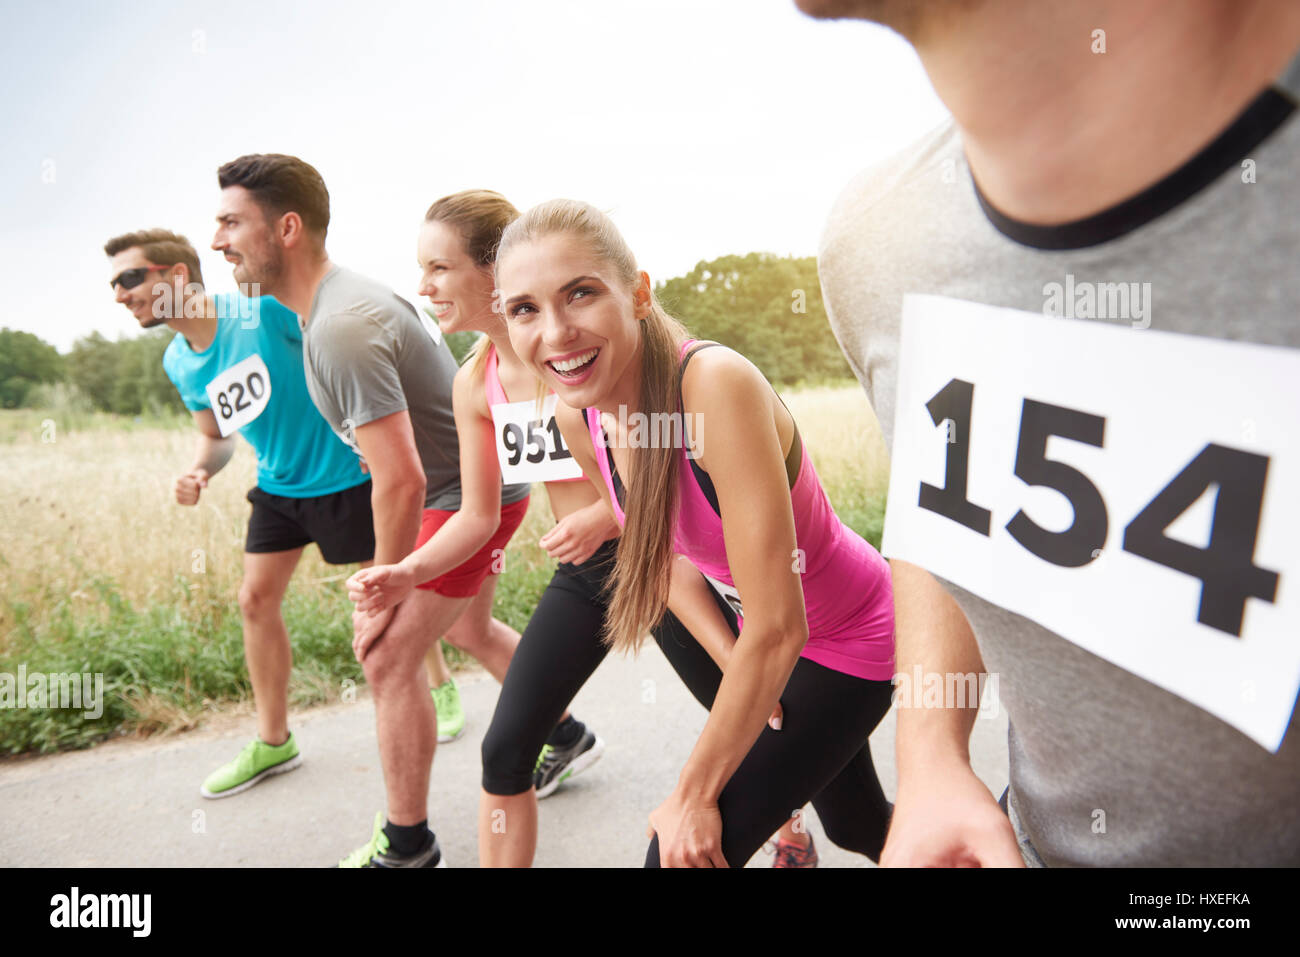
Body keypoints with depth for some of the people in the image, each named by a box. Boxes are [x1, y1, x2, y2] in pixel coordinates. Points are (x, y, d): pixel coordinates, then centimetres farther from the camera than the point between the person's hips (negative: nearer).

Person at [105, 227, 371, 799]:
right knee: (256, 601, 9)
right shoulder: (179, 363, 3)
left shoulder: (262, 310, -21)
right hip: (278, 487, 8)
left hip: (345, 477, -7)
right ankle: (273, 742, 26)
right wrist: (198, 470, -5)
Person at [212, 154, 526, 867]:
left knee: (389, 660, -5)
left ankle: (408, 848, 14)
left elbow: (400, 482, -29)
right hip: (479, 481, 10)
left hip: (470, 495, -10)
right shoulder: (343, 295, 5)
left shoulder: (341, 329, -27)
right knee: (466, 627, 25)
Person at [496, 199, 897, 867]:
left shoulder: (717, 384, -36)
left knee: (686, 849, -7)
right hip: (747, 627, 6)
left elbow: (776, 630, -34)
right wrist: (733, 665, -11)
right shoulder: (577, 417, -14)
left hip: (847, 640, -6)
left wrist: (694, 794, -23)